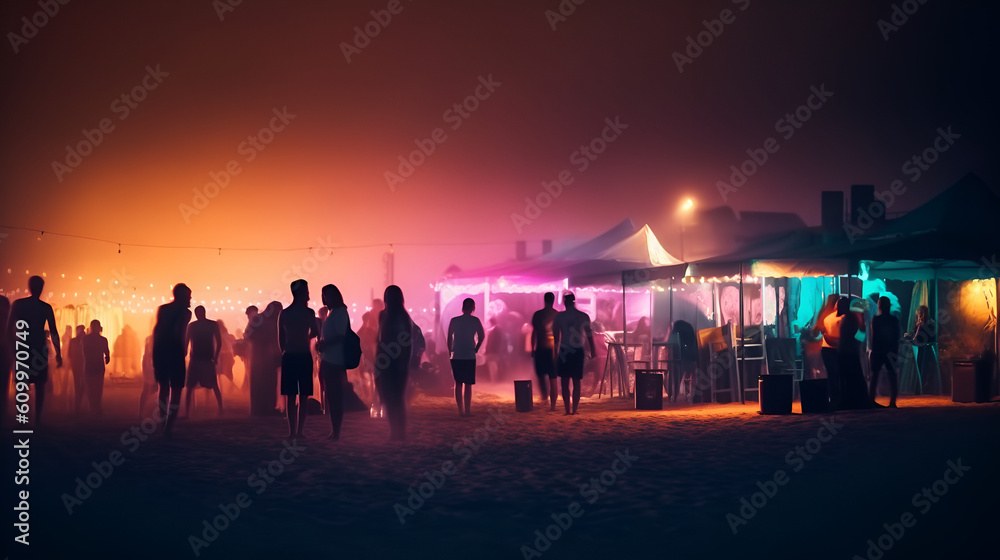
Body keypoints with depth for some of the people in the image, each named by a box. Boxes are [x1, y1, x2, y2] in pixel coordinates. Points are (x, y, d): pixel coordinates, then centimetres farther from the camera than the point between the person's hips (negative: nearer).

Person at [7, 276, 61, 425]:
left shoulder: (17, 304, 1)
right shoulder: (46, 308, -1)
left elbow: (9, 329, -1)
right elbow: (54, 333, 0)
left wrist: (11, 349, 7)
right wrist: (58, 353, 6)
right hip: (39, 349, -1)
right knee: (39, 385, 5)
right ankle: (37, 418, -2)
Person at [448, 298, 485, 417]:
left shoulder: (454, 321, 4)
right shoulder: (475, 320, -1)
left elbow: (449, 338, 7)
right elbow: (482, 336, -2)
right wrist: (476, 349, 9)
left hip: (456, 357, 2)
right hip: (470, 357, -2)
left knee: (458, 384, 8)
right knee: (468, 385, 3)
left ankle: (460, 410, 7)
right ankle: (468, 410, 1)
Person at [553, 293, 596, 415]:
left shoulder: (559, 316, -2)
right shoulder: (584, 317, 1)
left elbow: (555, 335, 3)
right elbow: (589, 336, 6)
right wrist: (593, 351, 16)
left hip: (564, 351, -2)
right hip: (579, 351, 2)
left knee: (565, 382, 3)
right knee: (576, 382, 8)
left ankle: (567, 410, -2)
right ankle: (574, 410, 6)